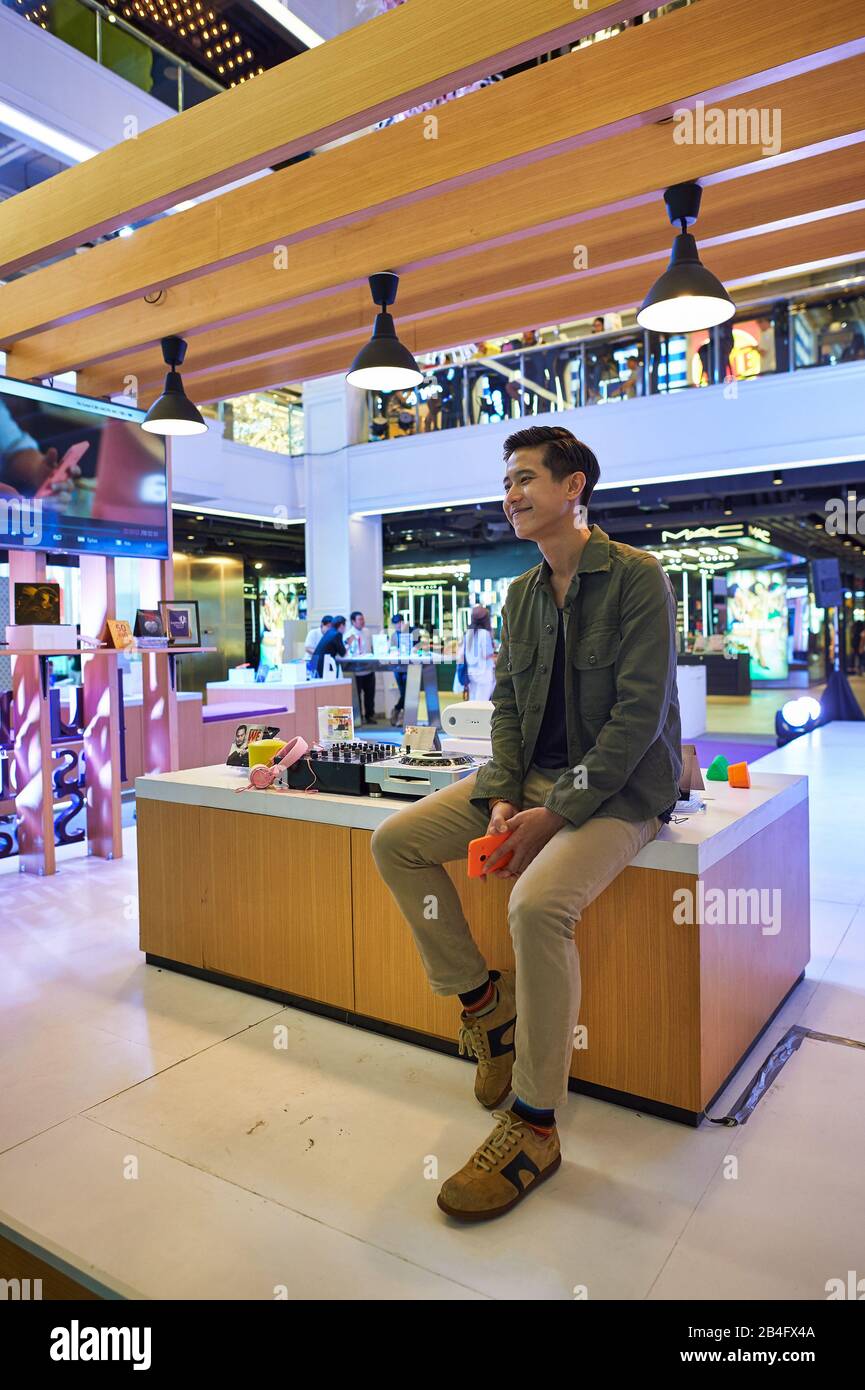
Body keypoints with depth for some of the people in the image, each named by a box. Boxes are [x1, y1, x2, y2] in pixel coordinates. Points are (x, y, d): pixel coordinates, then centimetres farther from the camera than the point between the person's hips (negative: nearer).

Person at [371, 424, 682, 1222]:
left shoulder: (637, 579, -11)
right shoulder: (522, 593, 11)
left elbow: (638, 713, -17)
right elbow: (507, 702, 9)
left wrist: (558, 813, -21)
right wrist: (501, 799, -7)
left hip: (618, 790, -7)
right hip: (534, 777, 7)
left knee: (539, 903, -33)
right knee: (396, 842, -5)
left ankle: (535, 1127, -13)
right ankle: (484, 1000, 9)